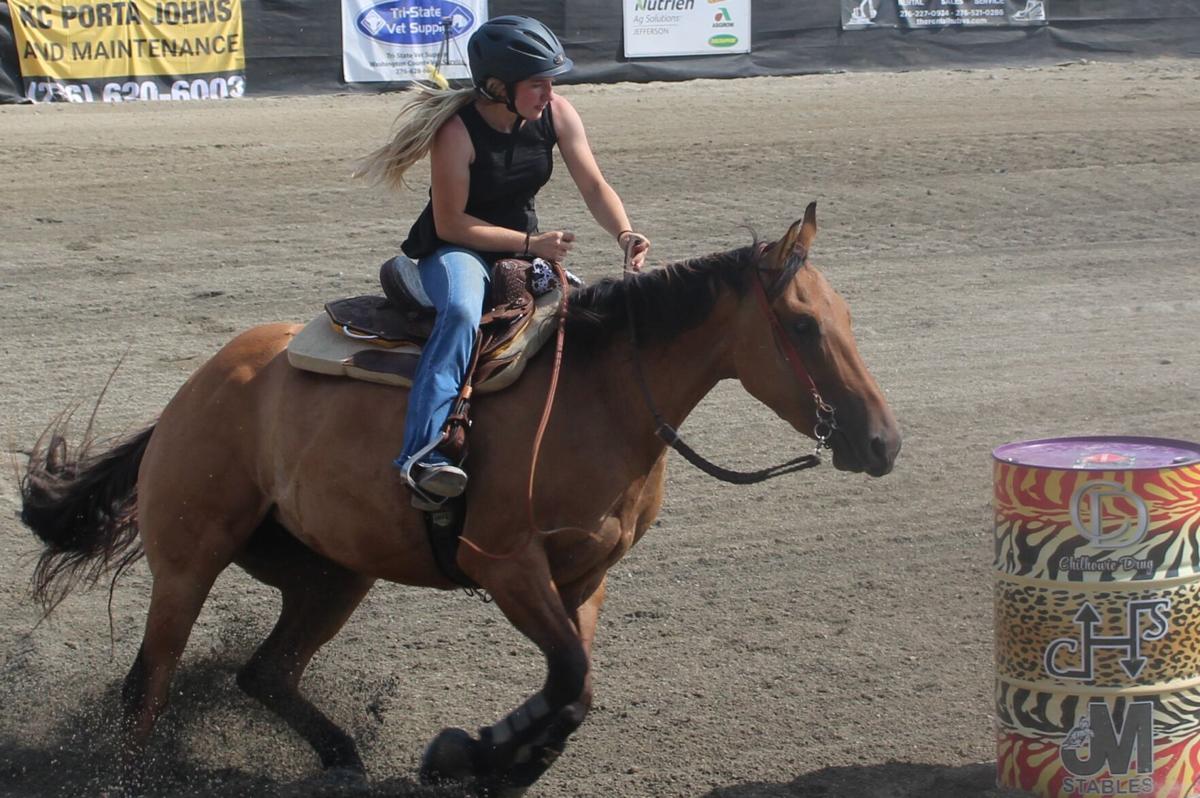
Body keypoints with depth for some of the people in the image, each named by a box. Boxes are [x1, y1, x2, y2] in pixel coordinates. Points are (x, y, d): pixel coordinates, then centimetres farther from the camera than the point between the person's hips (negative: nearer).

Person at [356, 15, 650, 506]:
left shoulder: (557, 115, -7)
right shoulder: (458, 132, -23)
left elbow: (594, 187, -5)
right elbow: (450, 223, -21)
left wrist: (624, 235, -25)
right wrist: (531, 243, -24)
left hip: (525, 245, 7)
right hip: (455, 250, -6)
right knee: (462, 313, -36)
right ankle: (422, 455, -46)